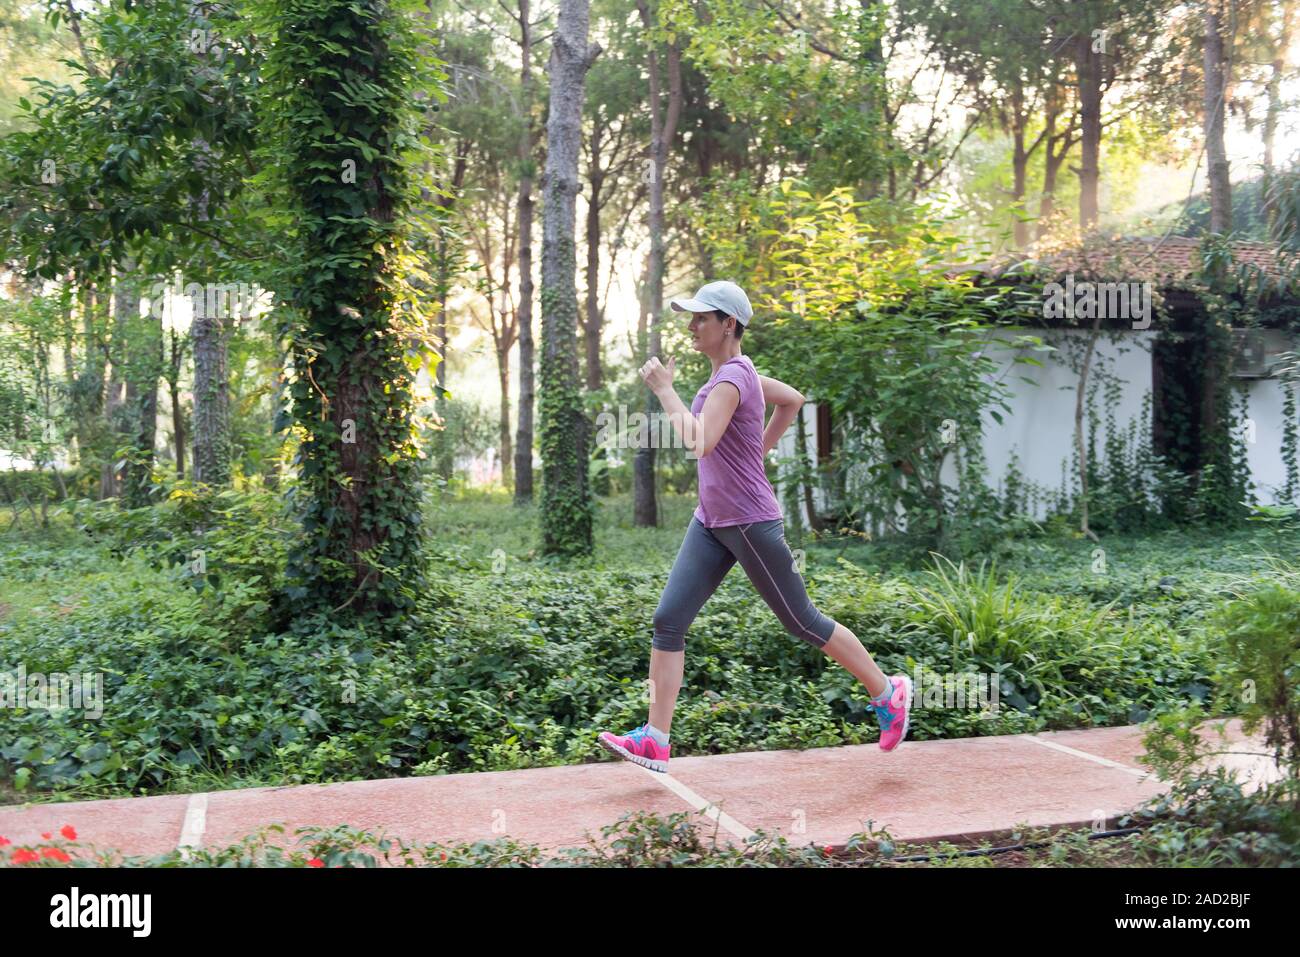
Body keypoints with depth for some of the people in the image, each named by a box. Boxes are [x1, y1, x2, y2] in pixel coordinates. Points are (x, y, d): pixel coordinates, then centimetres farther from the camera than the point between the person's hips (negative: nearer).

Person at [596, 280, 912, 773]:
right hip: (711, 523, 9)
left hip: (750, 524, -9)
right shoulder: (735, 372, 10)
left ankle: (888, 692, 25)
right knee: (668, 620, -1)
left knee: (802, 622, 5)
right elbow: (793, 400, 25)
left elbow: (700, 442, -32)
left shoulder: (732, 378, -18)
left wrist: (664, 389, -23)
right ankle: (654, 740, 1)